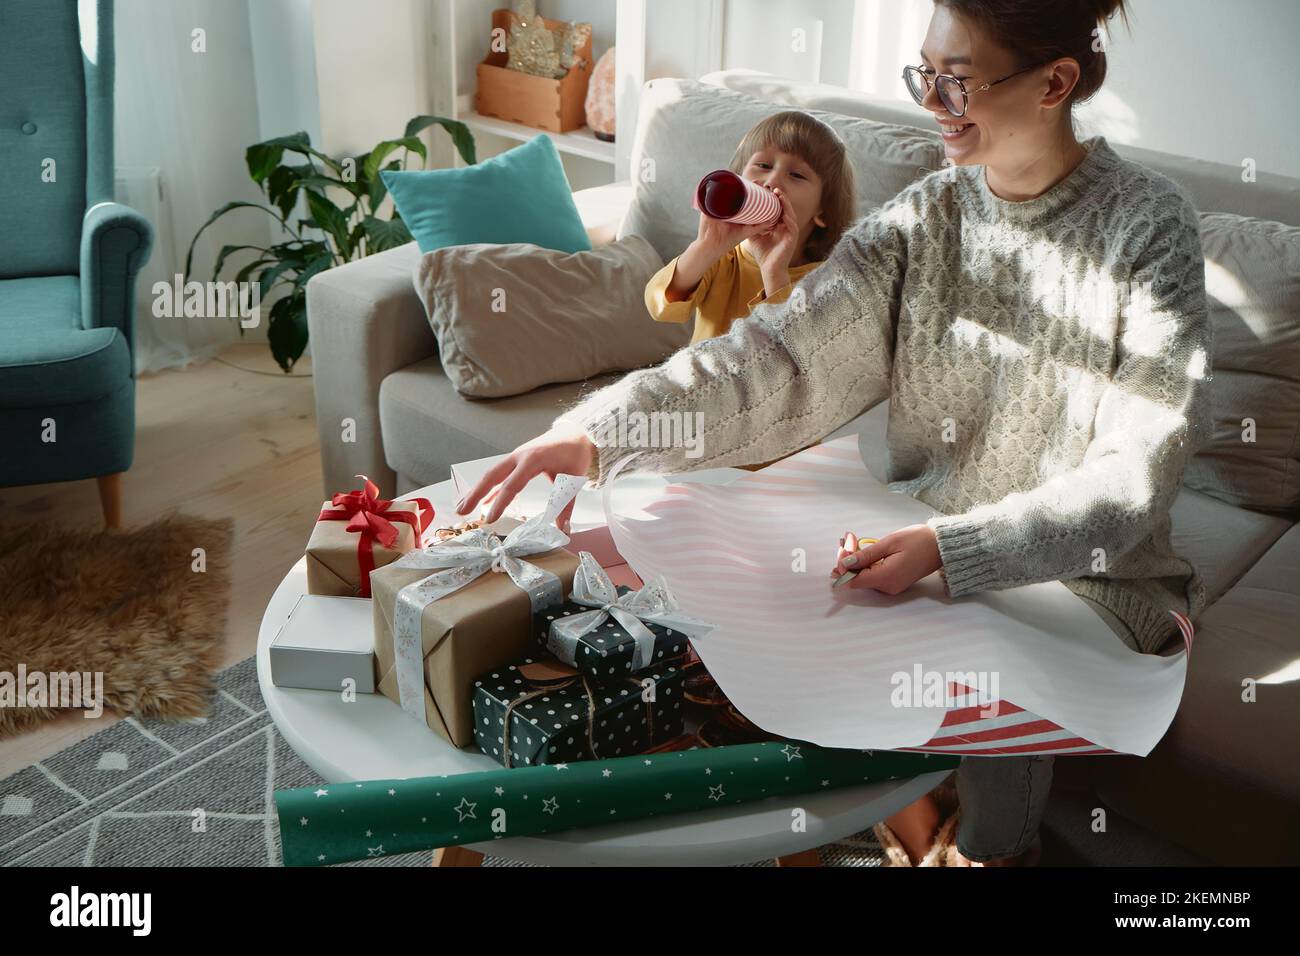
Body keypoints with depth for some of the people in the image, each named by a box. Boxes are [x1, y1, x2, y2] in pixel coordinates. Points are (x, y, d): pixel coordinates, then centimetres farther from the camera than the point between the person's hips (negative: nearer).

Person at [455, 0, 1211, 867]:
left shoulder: (1149, 225, -14)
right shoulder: (926, 216, -2)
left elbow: (1136, 472, -21)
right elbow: (780, 354, -14)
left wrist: (948, 551, -35)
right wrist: (596, 432, -29)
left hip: (1088, 570, -4)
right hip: (925, 540, 4)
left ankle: (997, 847, 7)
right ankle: (911, 829, 14)